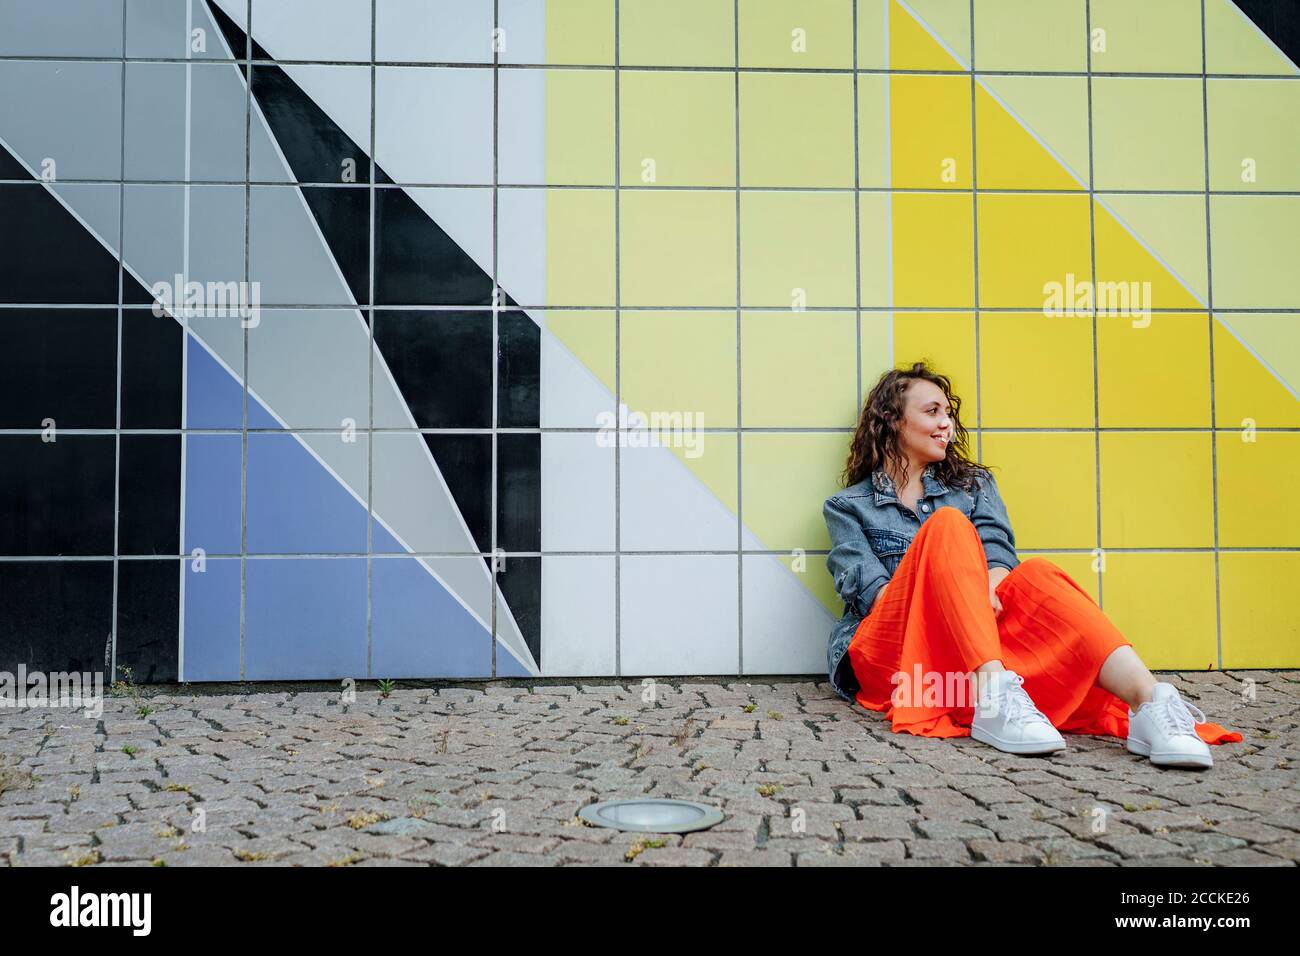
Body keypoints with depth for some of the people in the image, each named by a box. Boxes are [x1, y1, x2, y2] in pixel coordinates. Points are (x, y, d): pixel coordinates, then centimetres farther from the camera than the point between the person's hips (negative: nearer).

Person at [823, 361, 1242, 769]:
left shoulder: (973, 484, 23)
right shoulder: (848, 506, 16)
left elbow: (999, 559, 4)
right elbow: (867, 587, -2)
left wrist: (983, 596, -20)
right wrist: (940, 599, -22)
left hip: (978, 646, 3)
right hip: (890, 651, -2)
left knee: (1035, 574, -28)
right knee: (947, 525, -27)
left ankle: (1150, 704, -49)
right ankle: (993, 699, -48)